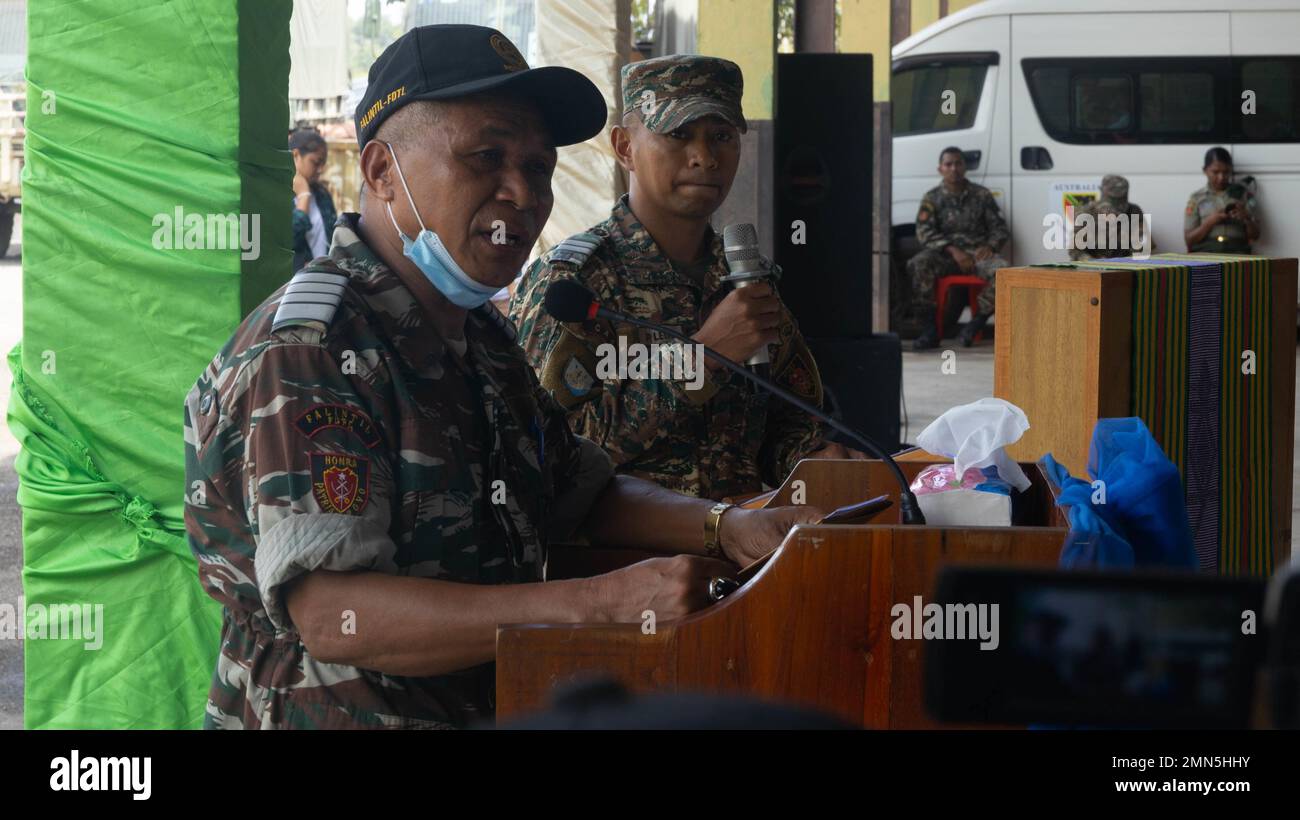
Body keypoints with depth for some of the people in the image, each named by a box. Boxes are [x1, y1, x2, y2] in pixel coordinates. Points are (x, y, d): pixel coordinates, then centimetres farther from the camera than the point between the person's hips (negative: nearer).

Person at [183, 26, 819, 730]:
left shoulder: (479, 335, 14)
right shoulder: (306, 348, -14)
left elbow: (581, 496, 21)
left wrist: (728, 531, 1)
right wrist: (603, 604, -30)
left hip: (486, 706, 8)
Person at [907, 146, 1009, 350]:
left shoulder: (981, 195, 12)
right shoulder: (932, 198, 9)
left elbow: (1000, 228, 12)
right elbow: (924, 232, -3)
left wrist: (989, 246, -11)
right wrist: (953, 250, -17)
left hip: (977, 252, 1)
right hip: (945, 254, 0)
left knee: (1001, 269, -33)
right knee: (918, 264, -33)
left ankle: (977, 323, -19)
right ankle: (930, 330, -28)